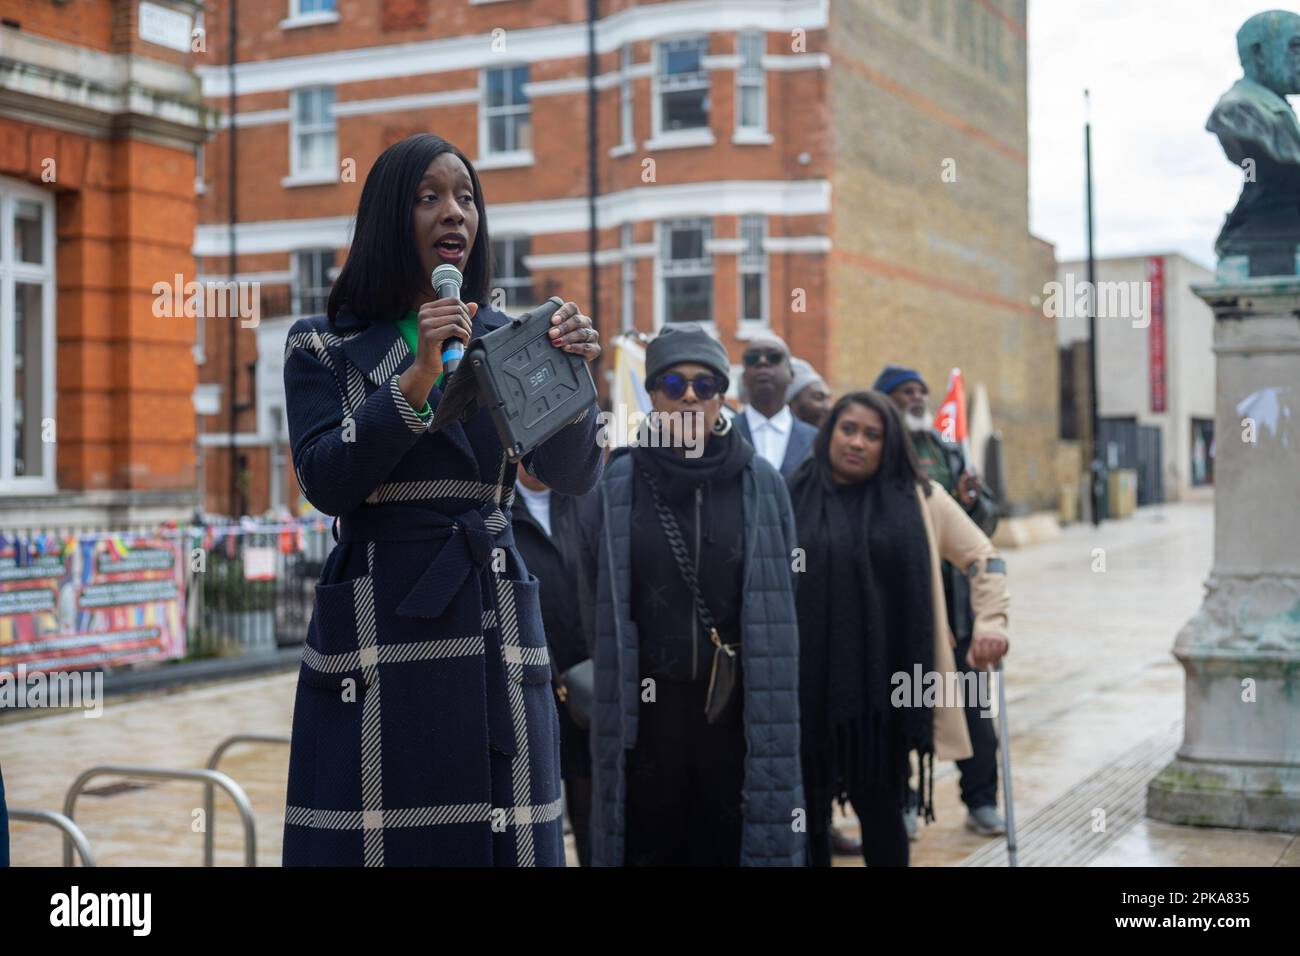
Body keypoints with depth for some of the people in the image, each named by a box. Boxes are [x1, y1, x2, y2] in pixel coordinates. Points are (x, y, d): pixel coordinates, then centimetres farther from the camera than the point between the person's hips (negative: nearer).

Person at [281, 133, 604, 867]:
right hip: (378, 644, -2)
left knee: (501, 835, 3)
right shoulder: (324, 349, 5)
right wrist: (418, 378, -18)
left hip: (495, 639, 3)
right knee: (383, 836, -2)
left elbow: (575, 477, 0)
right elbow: (326, 482, -9)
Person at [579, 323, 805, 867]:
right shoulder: (618, 486, 0)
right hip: (645, 708, 0)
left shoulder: (760, 484, 2)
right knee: (651, 845, 6)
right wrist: (616, 677, 9)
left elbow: (778, 600, 9)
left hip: (738, 707, 0)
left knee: (732, 843, 4)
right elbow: (596, 604, 7)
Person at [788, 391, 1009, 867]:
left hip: (884, 683, 0)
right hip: (809, 682, 0)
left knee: (880, 807, 5)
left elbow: (982, 556, 9)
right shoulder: (796, 498, 3)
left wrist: (990, 622, -4)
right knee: (805, 808, 6)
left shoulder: (915, 497, 4)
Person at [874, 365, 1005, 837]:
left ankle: (981, 801, 16)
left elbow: (988, 520, 14)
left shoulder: (950, 453, 14)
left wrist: (972, 500, -7)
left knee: (970, 701, 6)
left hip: (954, 594, 4)